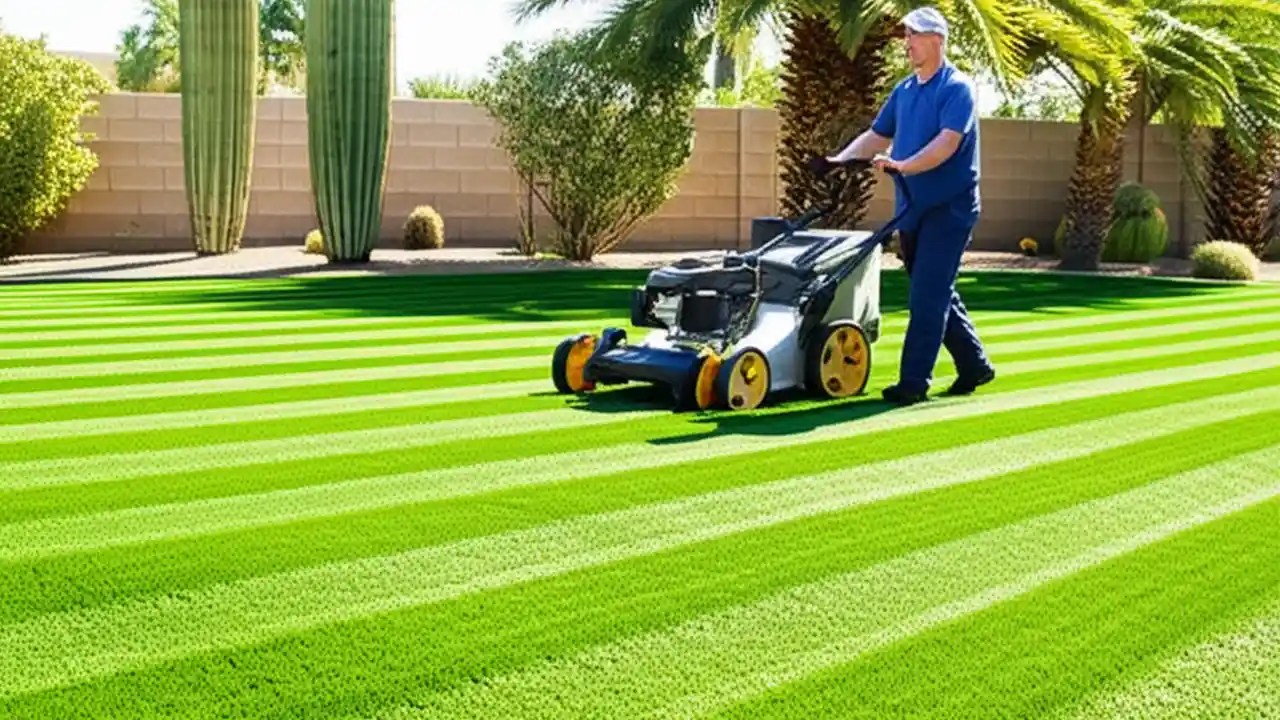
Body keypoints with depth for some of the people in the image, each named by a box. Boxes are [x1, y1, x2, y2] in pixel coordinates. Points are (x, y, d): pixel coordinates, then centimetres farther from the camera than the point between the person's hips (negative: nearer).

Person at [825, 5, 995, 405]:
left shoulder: (957, 88, -11)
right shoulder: (903, 91, 13)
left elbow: (948, 142, -24)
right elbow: (876, 136, 17)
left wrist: (903, 166, -36)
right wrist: (840, 160, 2)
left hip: (949, 207, -8)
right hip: (913, 208, 8)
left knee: (927, 296, -10)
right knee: (938, 294, 14)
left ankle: (914, 381, -6)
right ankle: (974, 365, 26)